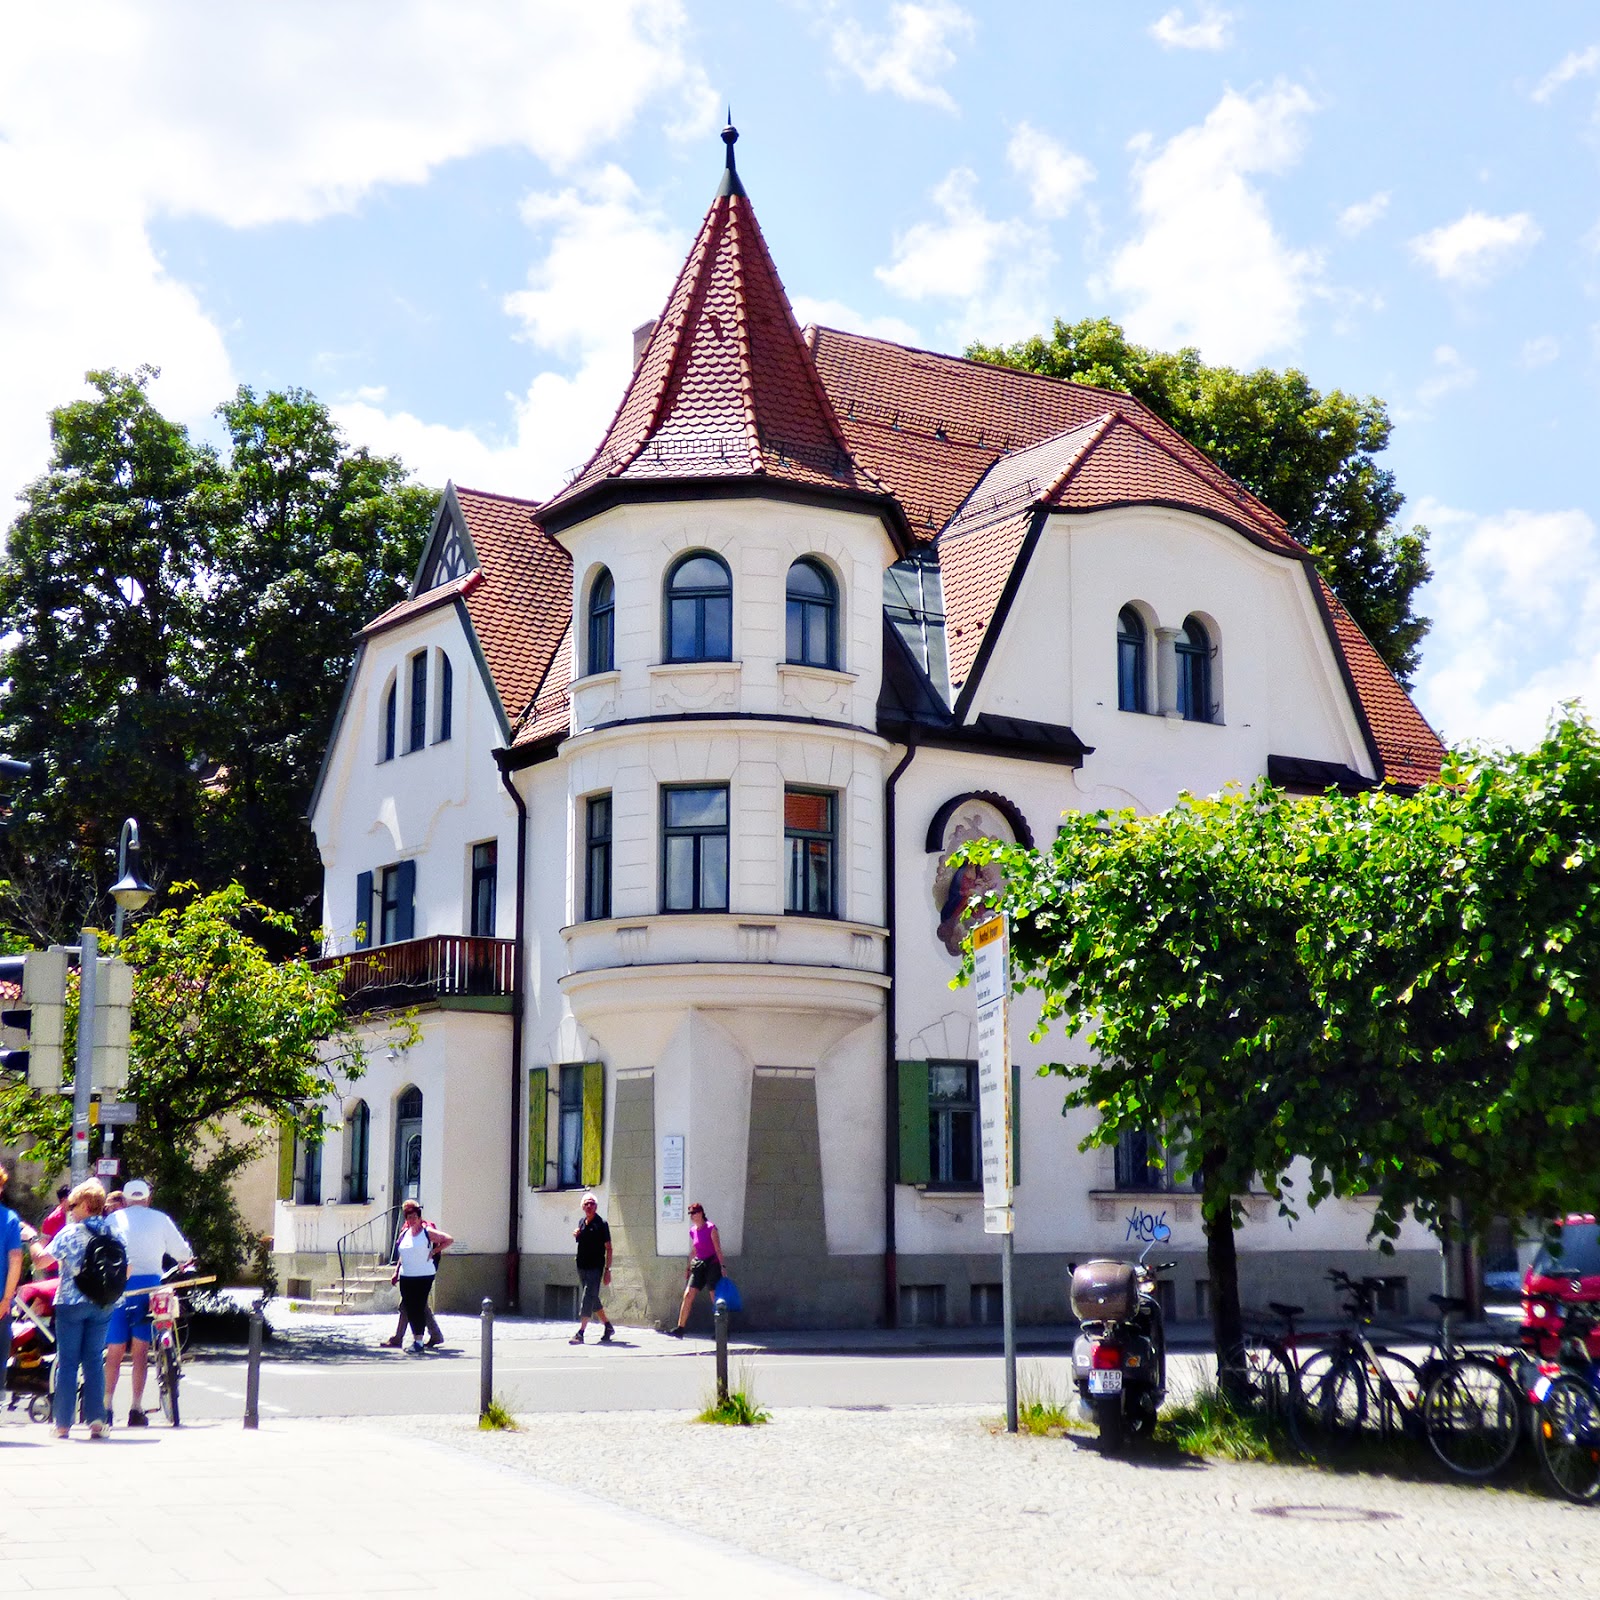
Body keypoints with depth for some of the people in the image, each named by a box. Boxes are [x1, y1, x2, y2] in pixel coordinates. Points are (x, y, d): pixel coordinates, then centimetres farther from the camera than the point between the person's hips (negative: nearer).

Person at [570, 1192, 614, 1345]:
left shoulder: (601, 1224, -8)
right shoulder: (582, 1223, 11)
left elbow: (608, 1248, -8)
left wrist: (607, 1270, -13)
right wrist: (576, 1235, 2)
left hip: (595, 1268, -7)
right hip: (582, 1267, 7)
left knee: (588, 1298, -12)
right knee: (592, 1299, 13)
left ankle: (580, 1333, -15)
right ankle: (608, 1327, 27)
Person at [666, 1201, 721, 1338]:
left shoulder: (710, 1228, -9)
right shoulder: (693, 1231, 10)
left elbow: (718, 1249, -9)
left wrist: (722, 1266, -13)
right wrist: (688, 1267, 20)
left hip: (712, 1264, -6)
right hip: (698, 1265, 6)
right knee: (688, 1295, -4)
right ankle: (680, 1328, -3)